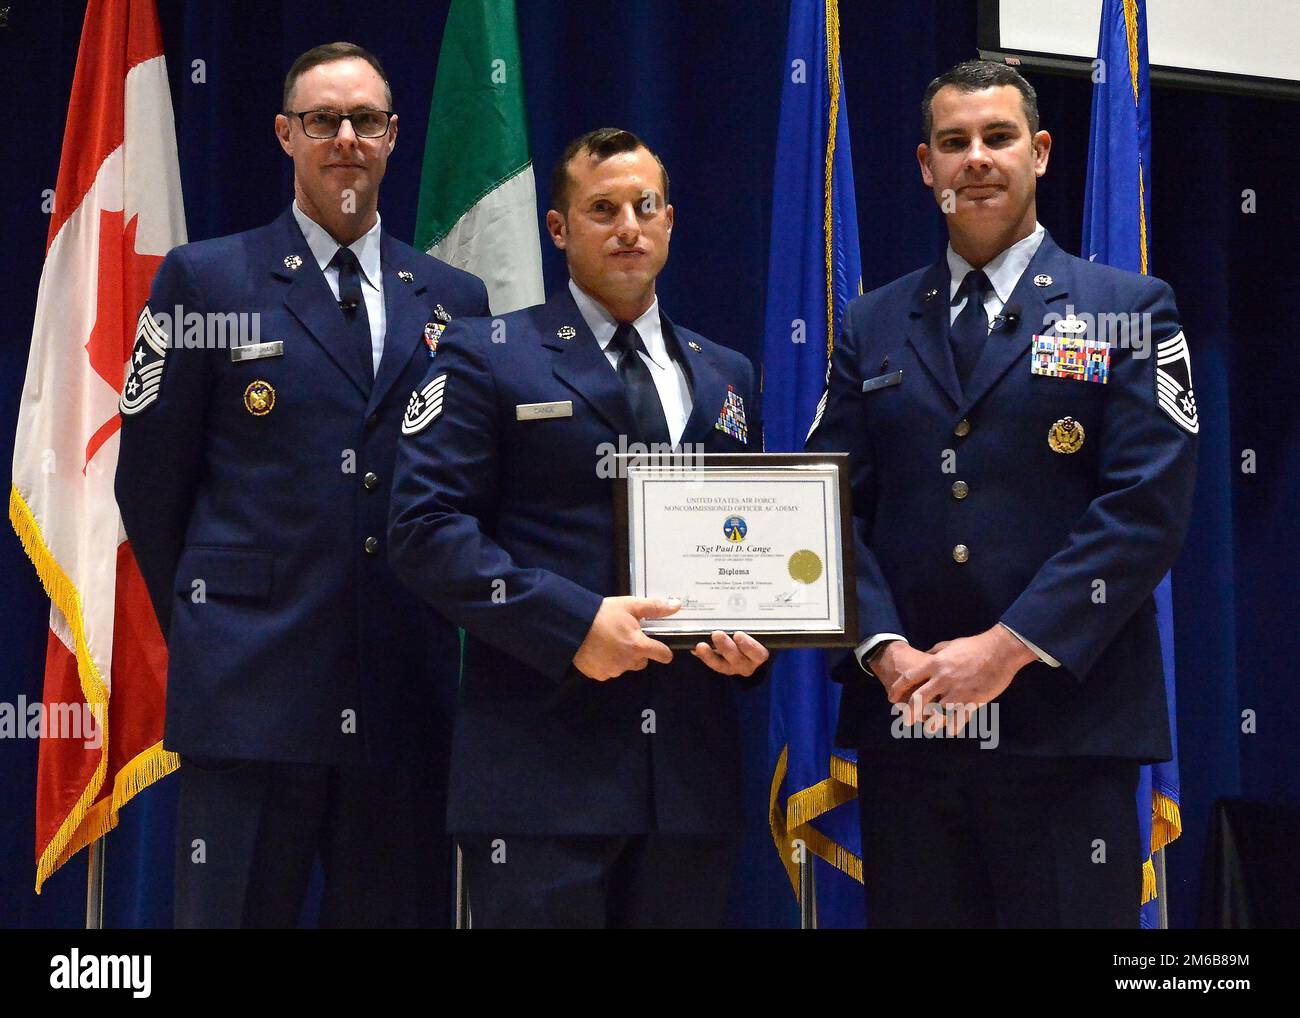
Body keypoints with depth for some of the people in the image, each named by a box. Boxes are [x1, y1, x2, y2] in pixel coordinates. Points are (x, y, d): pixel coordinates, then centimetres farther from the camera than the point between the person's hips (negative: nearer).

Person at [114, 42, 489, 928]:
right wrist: (206, 629, 6)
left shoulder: (455, 300, 12)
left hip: (408, 690, 3)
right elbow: (149, 481, 4)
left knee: (400, 908, 8)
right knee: (237, 908, 0)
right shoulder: (205, 281, 3)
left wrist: (440, 633, 8)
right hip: (254, 686, -3)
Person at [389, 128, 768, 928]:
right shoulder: (487, 357, 2)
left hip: (693, 771, 5)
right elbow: (426, 528, -8)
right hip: (543, 769, -5)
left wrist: (754, 634, 0)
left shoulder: (726, 377, 18)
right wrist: (572, 622, -17)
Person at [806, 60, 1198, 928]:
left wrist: (1008, 647, -14)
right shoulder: (874, 326, 14)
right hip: (902, 719, 3)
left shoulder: (1129, 310, 5)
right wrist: (886, 652, -10)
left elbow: (1147, 506, -6)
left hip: (1064, 719, -3)